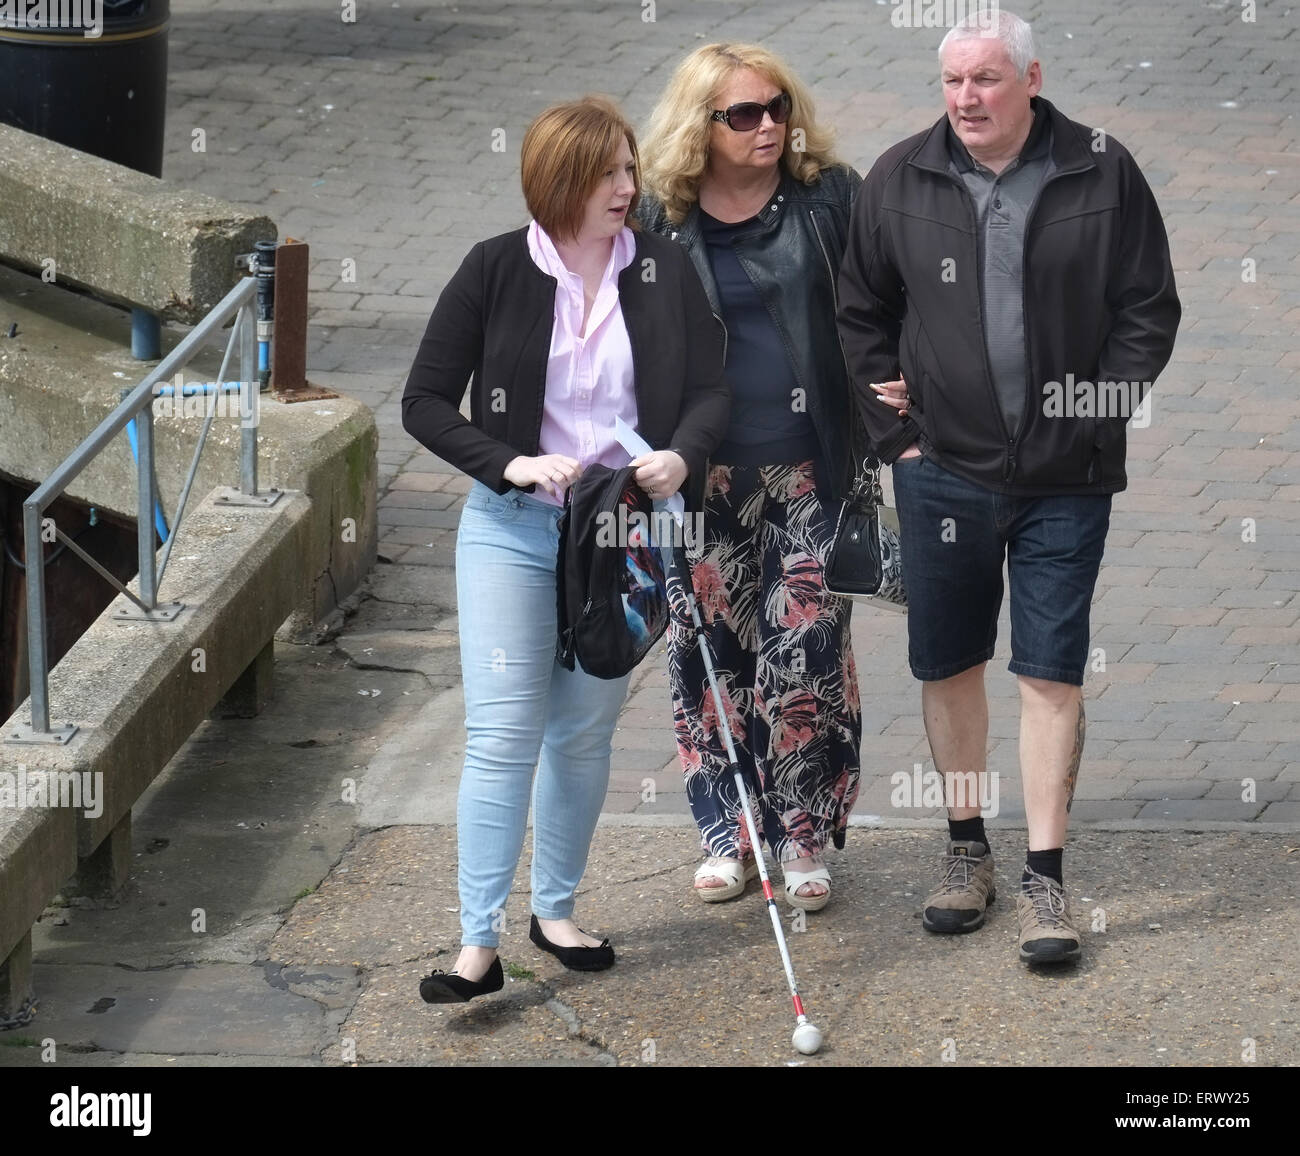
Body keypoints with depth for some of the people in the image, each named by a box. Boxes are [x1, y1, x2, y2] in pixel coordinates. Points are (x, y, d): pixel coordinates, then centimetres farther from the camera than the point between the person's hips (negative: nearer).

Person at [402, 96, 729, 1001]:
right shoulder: (496, 271, -6)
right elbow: (426, 401, -4)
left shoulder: (664, 271, -1)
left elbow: (710, 390, -2)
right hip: (512, 528, -2)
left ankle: (557, 909, 28)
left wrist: (681, 457, -23)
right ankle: (479, 943, -9)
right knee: (503, 732, -9)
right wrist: (509, 463, -19)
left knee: (586, 733, 12)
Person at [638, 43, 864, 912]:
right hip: (706, 473, 1)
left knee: (805, 645, -4)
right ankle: (728, 832, 19)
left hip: (808, 466, -1)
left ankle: (804, 833, 8)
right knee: (711, 648, 6)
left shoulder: (829, 197, -2)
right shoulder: (660, 221, 0)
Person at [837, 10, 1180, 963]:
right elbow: (862, 314, 8)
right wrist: (898, 432, 2)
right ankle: (967, 850, 27)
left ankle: (1046, 878, 4)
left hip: (1065, 482, -2)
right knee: (949, 666, 11)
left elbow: (1149, 311, 0)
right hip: (943, 471, 2)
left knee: (1052, 675, -1)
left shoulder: (1103, 175, -4)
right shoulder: (900, 180, 0)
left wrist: (1098, 419, -6)